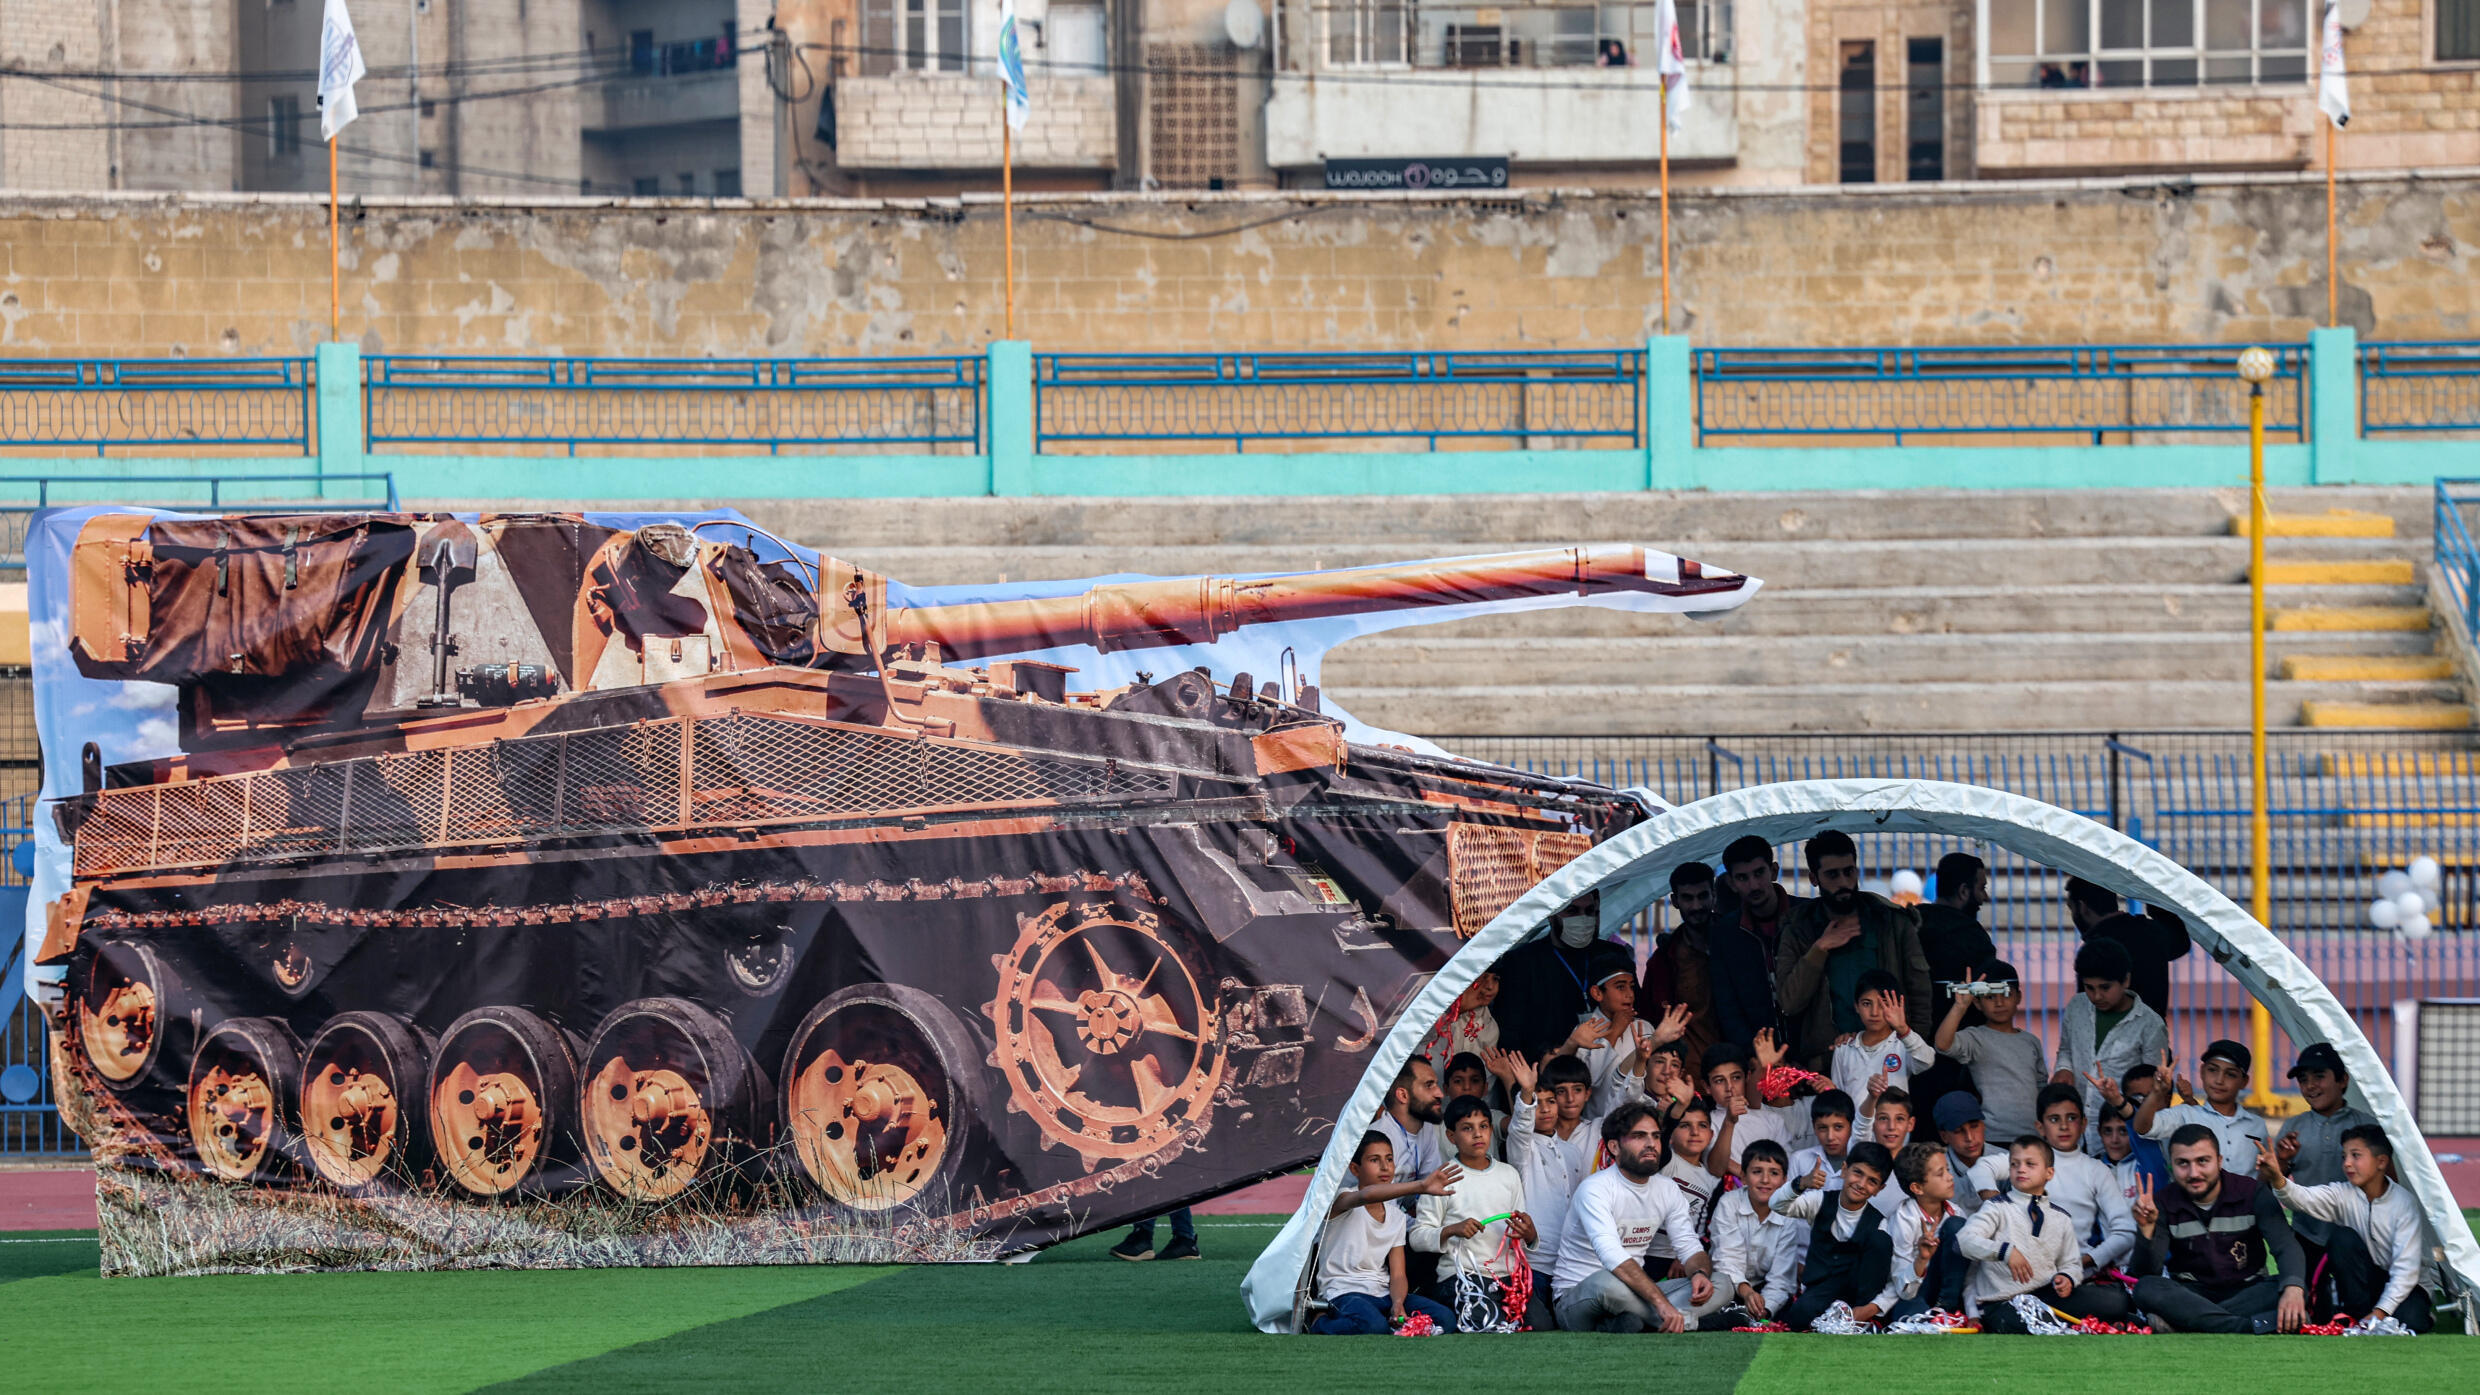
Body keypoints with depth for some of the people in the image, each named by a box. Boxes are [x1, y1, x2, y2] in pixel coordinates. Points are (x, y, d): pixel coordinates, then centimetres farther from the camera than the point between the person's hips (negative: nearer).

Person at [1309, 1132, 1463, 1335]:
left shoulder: (1396, 1217, 15)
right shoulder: (1341, 1201, -6)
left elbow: (1398, 1275, 9)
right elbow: (1366, 1195, -32)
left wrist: (1398, 1303, -15)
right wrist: (1421, 1186, -43)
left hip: (1383, 1294, 5)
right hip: (1343, 1293, -5)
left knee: (1445, 1319, -17)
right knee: (1374, 1325, -39)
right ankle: (1320, 1327, -9)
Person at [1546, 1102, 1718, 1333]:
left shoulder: (1667, 1190, 7)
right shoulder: (1596, 1189, -17)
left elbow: (1689, 1247, 8)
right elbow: (1612, 1256, -31)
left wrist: (1700, 1273, -19)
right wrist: (1661, 1302, -40)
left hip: (1634, 1293, 7)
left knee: (1721, 1284, -13)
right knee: (1608, 1282, -43)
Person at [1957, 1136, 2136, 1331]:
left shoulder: (2060, 1219, 16)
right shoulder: (1998, 1209, 3)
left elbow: (2071, 1263, 21)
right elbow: (1964, 1240, -11)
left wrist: (2067, 1278, -4)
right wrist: (2004, 1251, -27)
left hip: (2047, 1294, 4)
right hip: (2002, 1303, -4)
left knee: (2115, 1300, -16)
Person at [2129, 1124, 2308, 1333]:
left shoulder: (2252, 1194, -3)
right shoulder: (2163, 1204, -2)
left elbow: (2286, 1247, -15)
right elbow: (2148, 1272, -10)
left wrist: (2293, 1289, -36)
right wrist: (2146, 1228, -30)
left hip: (2245, 1291, 0)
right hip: (2191, 1294, 0)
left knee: (2297, 1291, -31)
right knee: (2146, 1289, -31)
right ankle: (2255, 1326, -40)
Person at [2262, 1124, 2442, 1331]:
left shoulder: (2404, 1202, -17)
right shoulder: (2343, 1195, -7)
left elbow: (2406, 1269, -22)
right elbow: (2304, 1198, -29)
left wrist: (2380, 1313, -32)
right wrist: (2278, 1180, -52)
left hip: (2408, 1283, -5)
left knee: (2408, 1321, -39)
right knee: (2341, 1237, -23)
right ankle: (2355, 1315, -16)